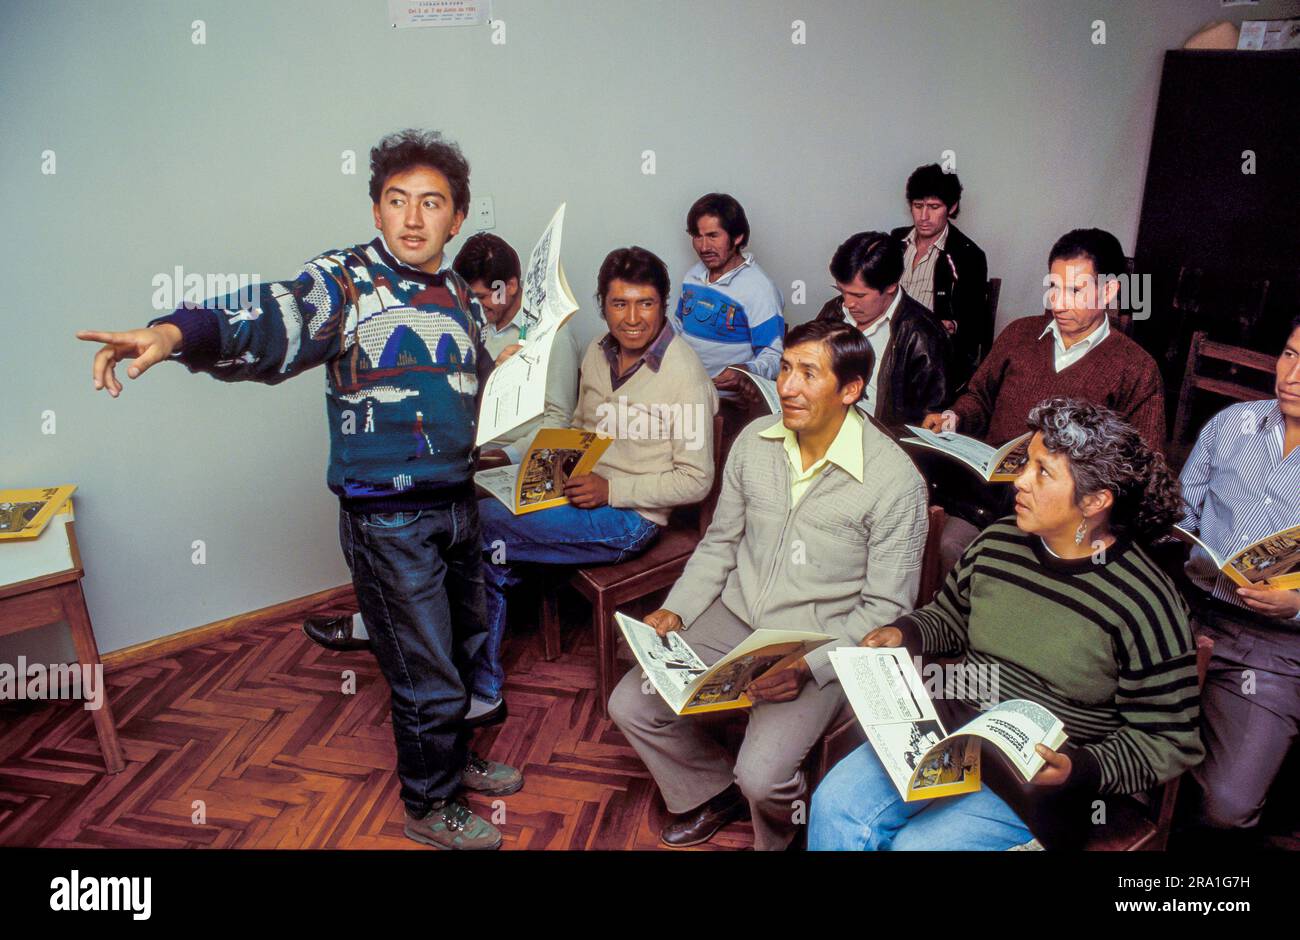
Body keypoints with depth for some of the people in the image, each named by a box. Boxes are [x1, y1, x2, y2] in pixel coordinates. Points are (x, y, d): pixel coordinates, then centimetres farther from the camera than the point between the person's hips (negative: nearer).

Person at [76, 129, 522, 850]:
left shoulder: (460, 299, 9)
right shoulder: (344, 281, -12)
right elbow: (264, 328, -32)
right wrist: (176, 332, -49)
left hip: (457, 504, 7)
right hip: (387, 517, -7)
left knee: (463, 649, 22)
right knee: (426, 677, 4)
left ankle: (451, 757, 48)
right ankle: (429, 804, 29)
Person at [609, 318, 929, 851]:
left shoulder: (895, 480, -18)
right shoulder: (755, 442, -3)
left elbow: (885, 608, -12)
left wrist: (809, 667, -24)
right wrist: (676, 611, -5)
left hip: (819, 645, -5)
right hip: (736, 614, 5)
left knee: (762, 776, -22)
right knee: (630, 706, -4)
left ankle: (781, 839, 18)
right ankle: (715, 792, 24)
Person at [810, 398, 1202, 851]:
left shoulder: (1144, 603, -16)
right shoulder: (997, 542, 0)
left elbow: (1168, 741, -9)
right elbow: (947, 616, 18)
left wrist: (1080, 769, -24)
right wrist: (902, 633, -3)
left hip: (1038, 779, -4)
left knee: (915, 843, -21)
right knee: (835, 804, -14)